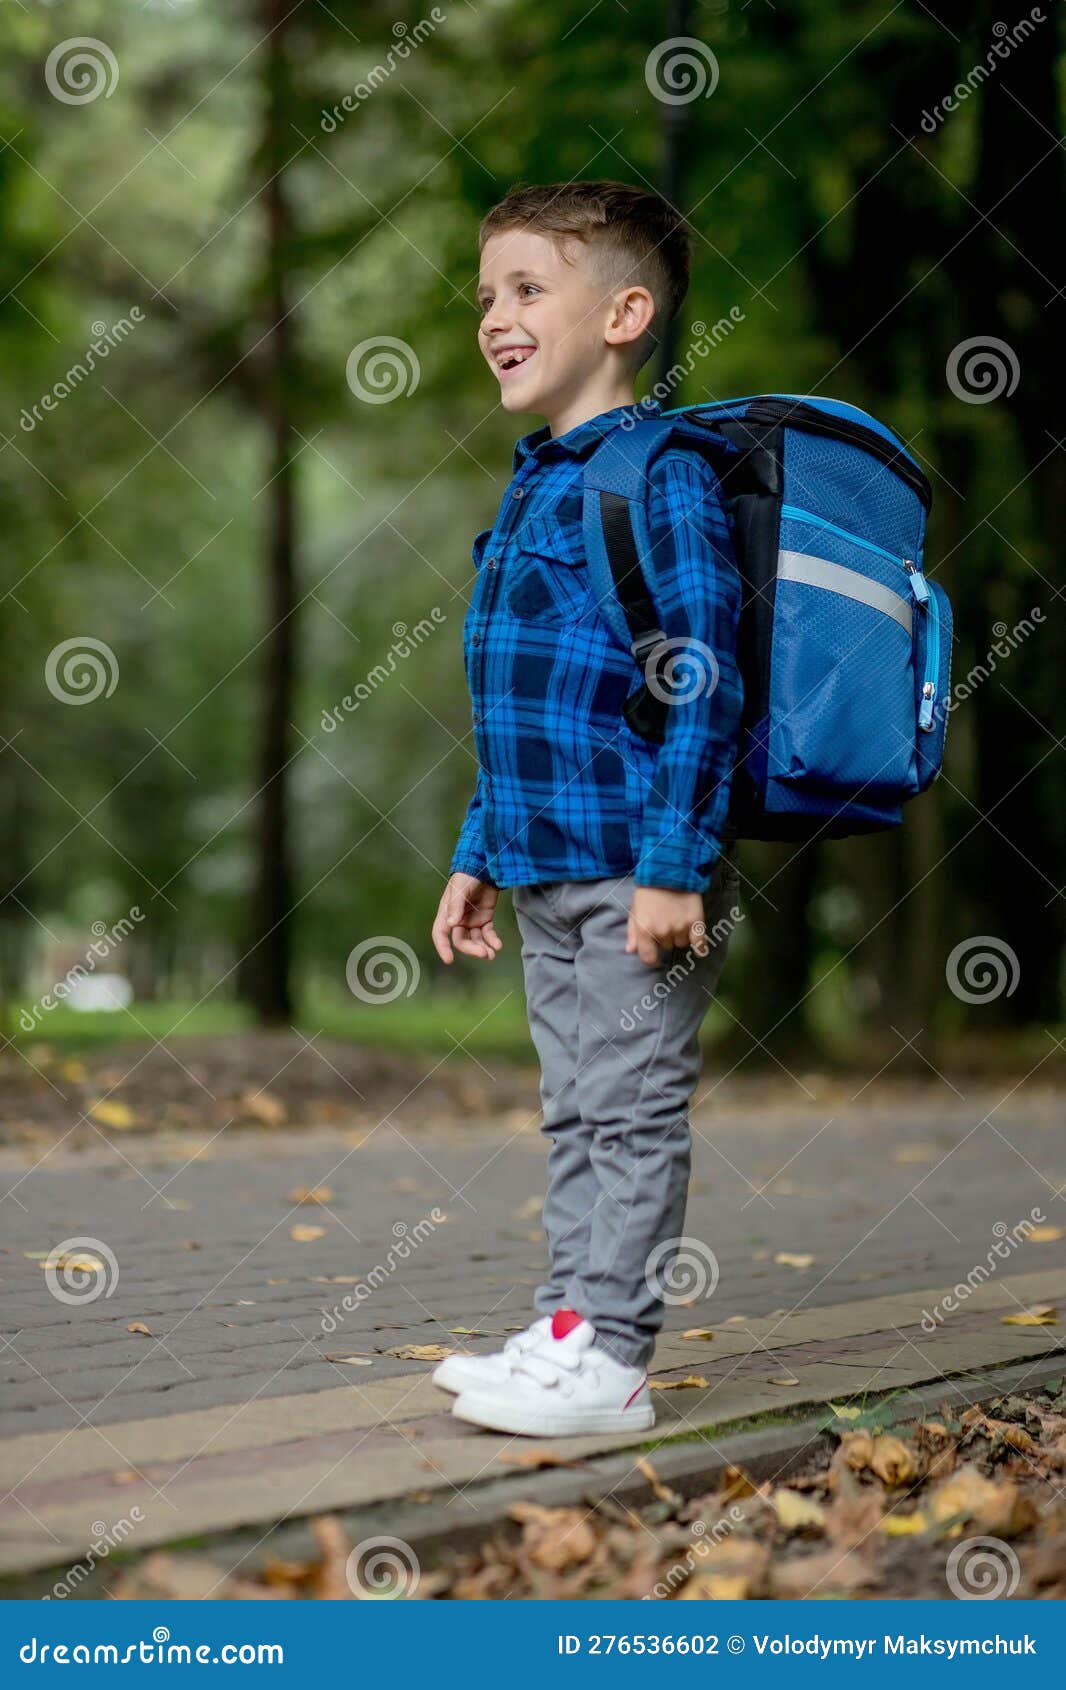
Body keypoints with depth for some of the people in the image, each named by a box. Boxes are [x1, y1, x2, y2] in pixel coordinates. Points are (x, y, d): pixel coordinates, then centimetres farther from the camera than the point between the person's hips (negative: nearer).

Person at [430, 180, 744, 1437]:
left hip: (638, 874, -9)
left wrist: (674, 864, -22)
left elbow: (703, 682, -18)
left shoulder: (661, 478, -13)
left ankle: (608, 1357, 3)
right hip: (547, 872, 9)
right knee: (575, 1111, 14)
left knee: (632, 1109, -2)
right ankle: (567, 1328, 22)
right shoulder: (532, 486, 15)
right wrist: (480, 853, 20)